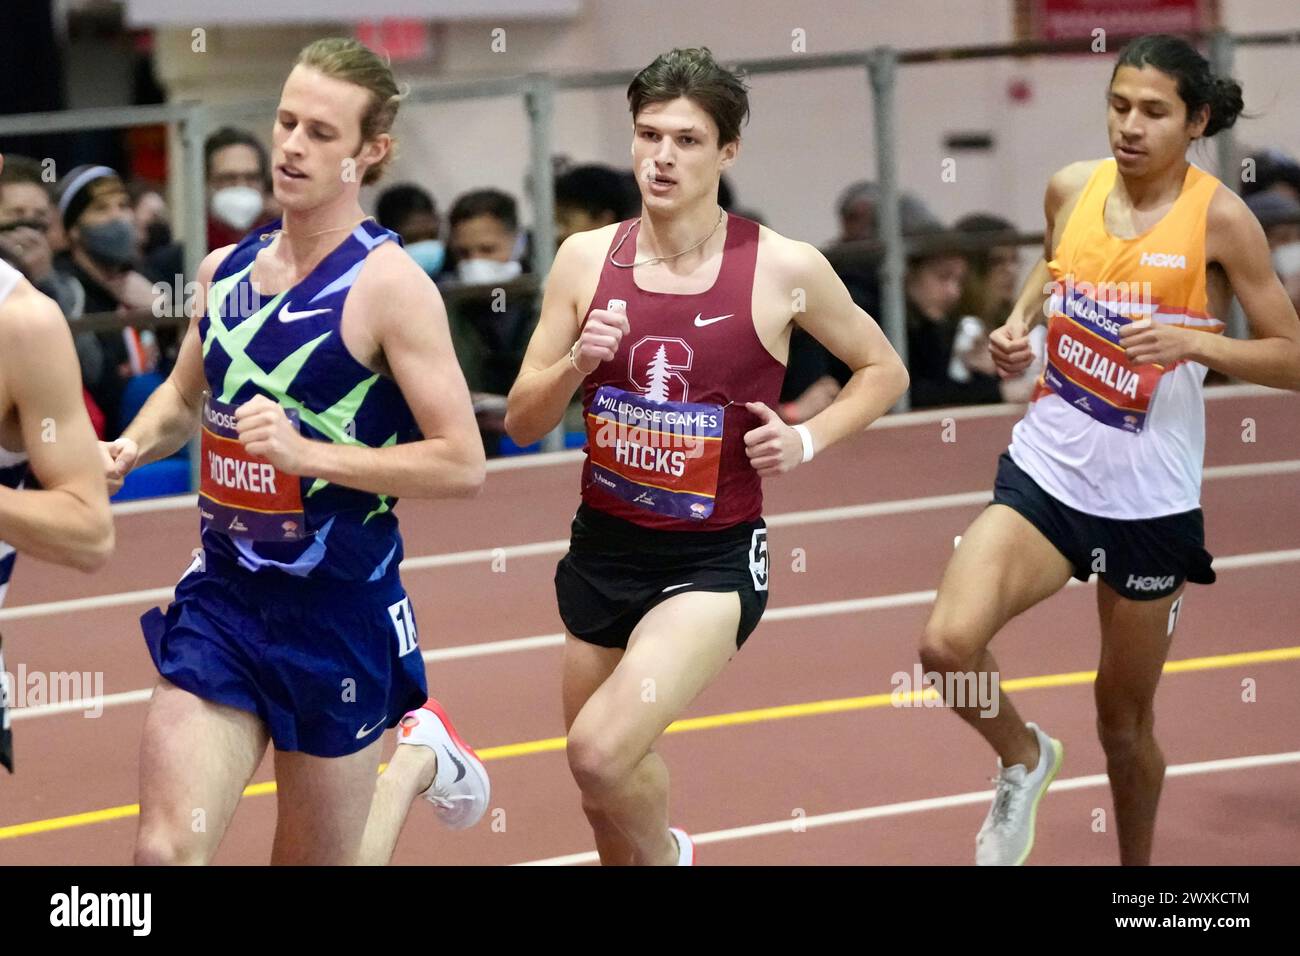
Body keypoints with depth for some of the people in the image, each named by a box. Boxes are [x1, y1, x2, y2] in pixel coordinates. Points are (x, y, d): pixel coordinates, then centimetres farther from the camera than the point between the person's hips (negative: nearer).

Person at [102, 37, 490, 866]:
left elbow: (463, 465, -16)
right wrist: (130, 448, 4)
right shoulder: (225, 270, 6)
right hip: (221, 597, 4)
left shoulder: (388, 284, -12)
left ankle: (420, 756, 37)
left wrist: (308, 454, -23)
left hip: (340, 610, -4)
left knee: (319, 860, 11)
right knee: (167, 853, -9)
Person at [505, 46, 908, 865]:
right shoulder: (587, 258, -2)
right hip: (604, 548, 4)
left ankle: (664, 852, 9)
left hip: (713, 560, -4)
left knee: (601, 751, -24)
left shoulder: (783, 269, -10)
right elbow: (522, 424, 2)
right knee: (610, 790, 15)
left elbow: (884, 371, 6)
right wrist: (576, 362, -18)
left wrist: (807, 440, -11)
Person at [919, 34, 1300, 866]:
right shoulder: (1072, 189, 0)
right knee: (949, 644, -21)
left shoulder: (1218, 218, -11)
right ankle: (1023, 759, 11)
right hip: (1045, 473, 3)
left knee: (1125, 719, 9)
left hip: (1150, 500, -2)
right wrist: (1018, 322, 5)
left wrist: (1193, 341, -24)